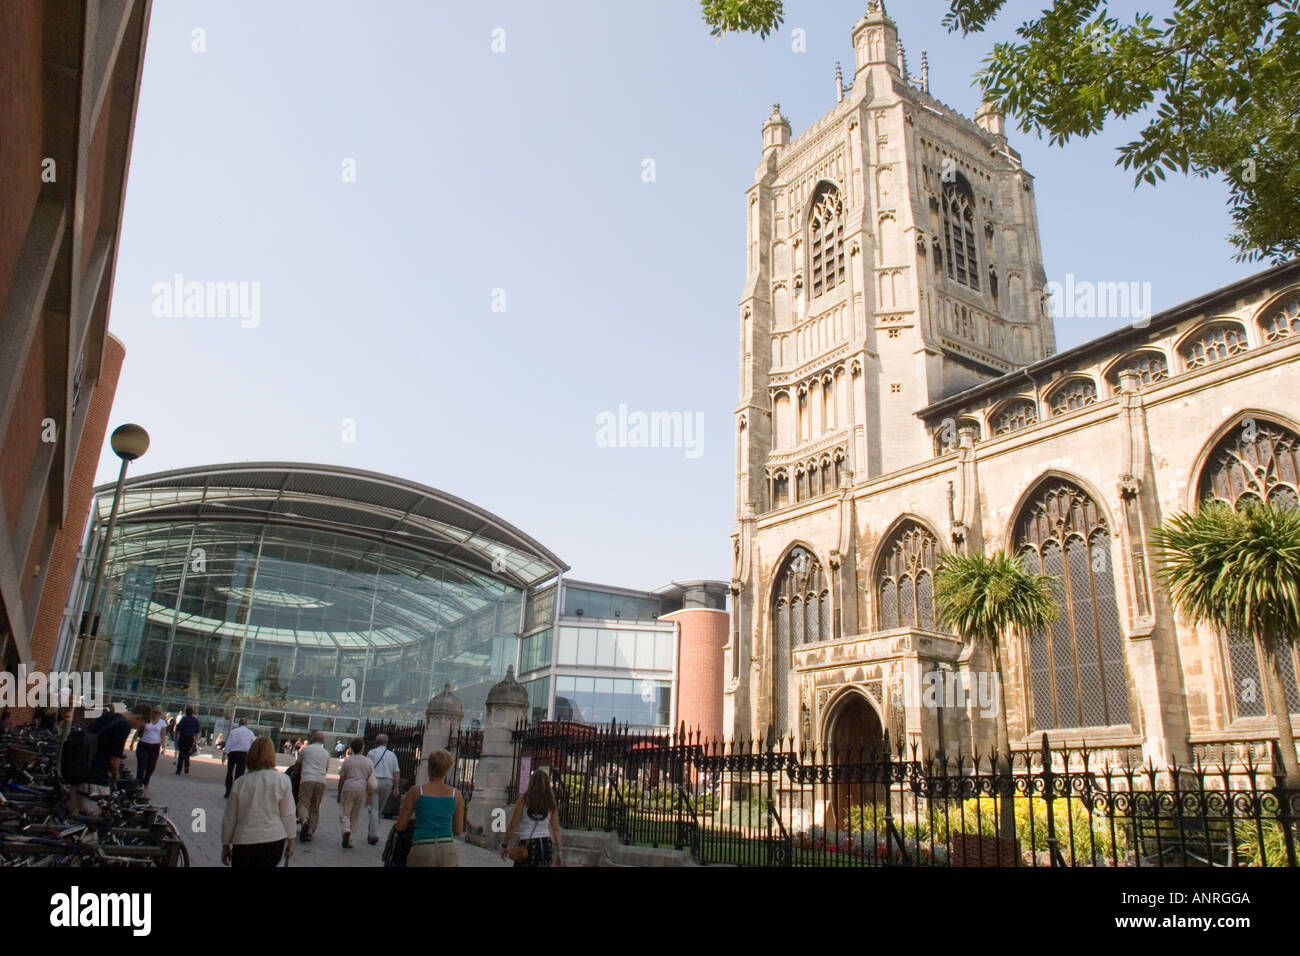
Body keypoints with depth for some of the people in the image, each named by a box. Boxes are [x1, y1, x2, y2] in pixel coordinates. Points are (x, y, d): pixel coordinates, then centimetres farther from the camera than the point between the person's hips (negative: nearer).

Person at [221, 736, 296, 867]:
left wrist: (225, 844, 16)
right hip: (274, 840, 0)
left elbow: (229, 819, 4)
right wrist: (290, 841, 8)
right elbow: (287, 815, -3)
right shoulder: (282, 780, -6)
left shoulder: (240, 782, -3)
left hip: (244, 841, 0)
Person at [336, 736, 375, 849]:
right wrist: (369, 795, 11)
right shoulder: (368, 762, 4)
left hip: (348, 789, -2)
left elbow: (341, 779, 2)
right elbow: (371, 779, 4)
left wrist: (339, 794, 10)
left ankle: (346, 831, -22)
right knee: (355, 815, 11)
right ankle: (349, 840, 13)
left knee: (344, 813, 4)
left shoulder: (347, 761, 1)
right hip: (362, 790, 2)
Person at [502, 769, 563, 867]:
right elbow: (556, 829, 3)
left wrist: (505, 845, 5)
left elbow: (512, 825, -5)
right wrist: (558, 852, 10)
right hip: (546, 844, 4)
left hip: (527, 845, -3)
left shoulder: (523, 800, -5)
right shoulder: (550, 804, 3)